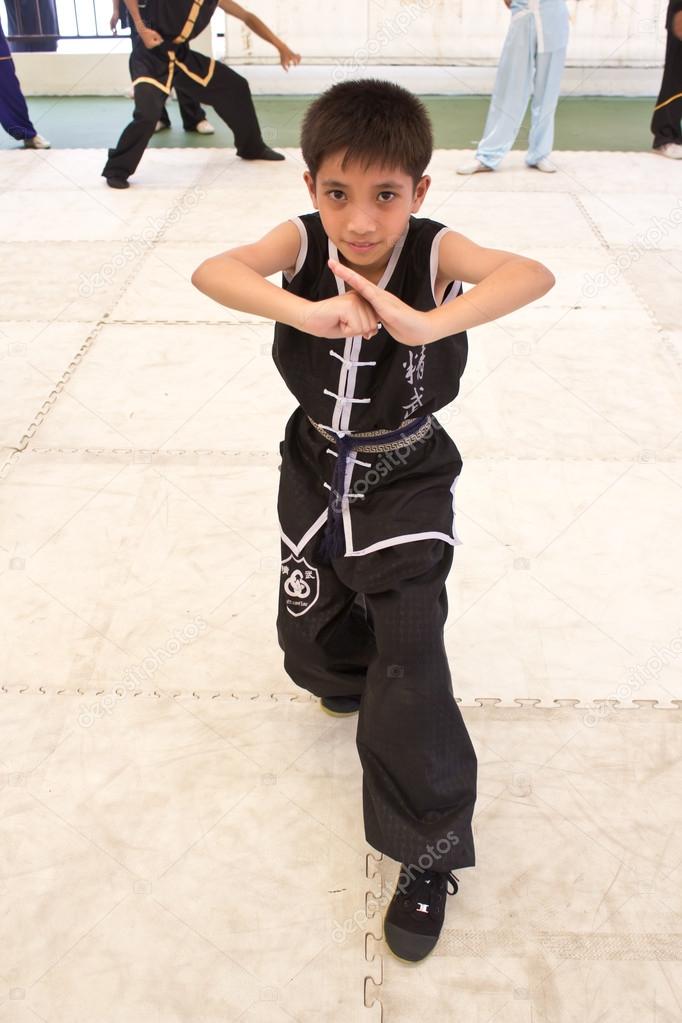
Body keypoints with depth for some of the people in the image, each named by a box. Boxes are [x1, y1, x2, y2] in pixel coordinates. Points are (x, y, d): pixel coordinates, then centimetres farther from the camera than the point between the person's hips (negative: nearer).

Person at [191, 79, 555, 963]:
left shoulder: (433, 251, -20)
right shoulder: (304, 243, -15)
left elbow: (534, 275, -38)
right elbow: (211, 272, -33)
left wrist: (427, 325, -51)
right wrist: (303, 311, -50)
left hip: (408, 487, -3)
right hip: (316, 474, 4)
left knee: (409, 674, -9)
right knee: (309, 646, 19)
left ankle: (429, 855, 10)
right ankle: (357, 670, 57)